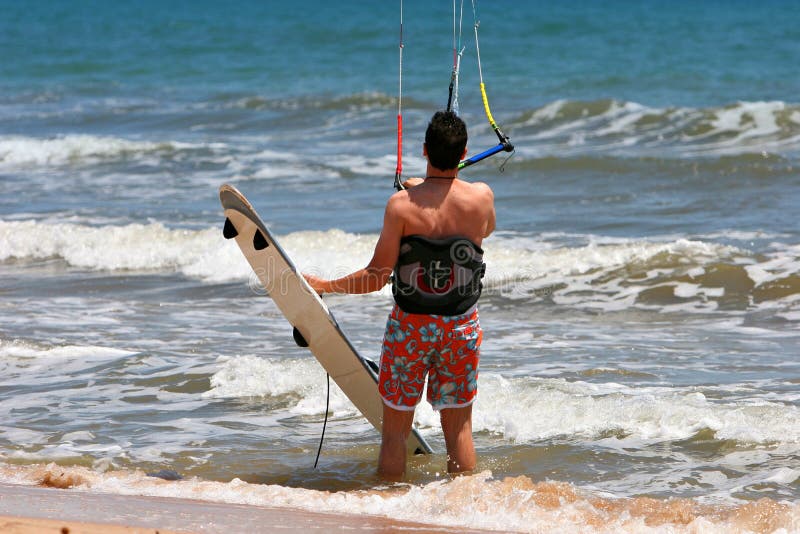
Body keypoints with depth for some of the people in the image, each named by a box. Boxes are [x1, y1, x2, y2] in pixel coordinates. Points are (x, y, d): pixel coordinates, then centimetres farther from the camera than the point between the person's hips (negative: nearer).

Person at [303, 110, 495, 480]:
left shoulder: (402, 204, -15)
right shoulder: (482, 197, -7)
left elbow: (376, 277, -13)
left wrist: (324, 286, 2)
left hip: (411, 325, -2)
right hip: (462, 326, 2)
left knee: (395, 429, 9)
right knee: (459, 427, 13)